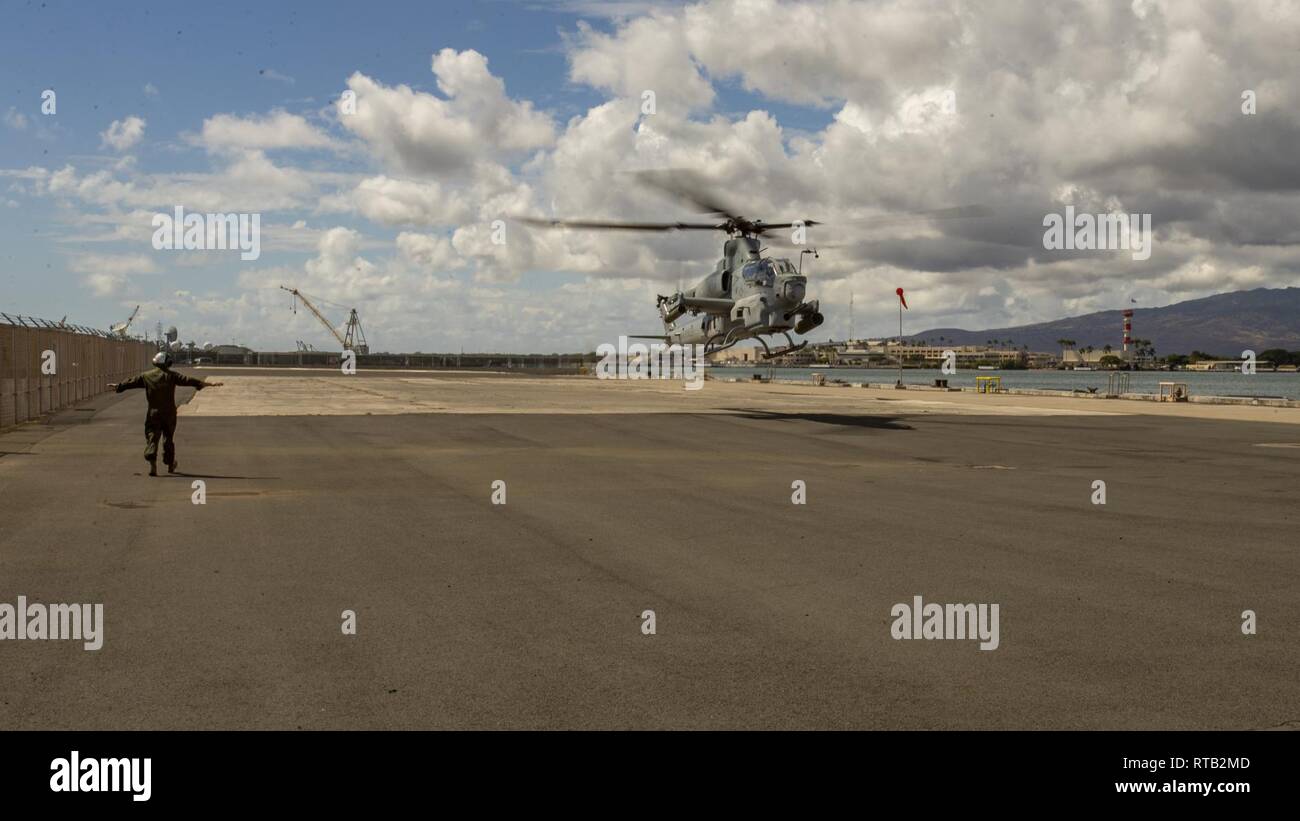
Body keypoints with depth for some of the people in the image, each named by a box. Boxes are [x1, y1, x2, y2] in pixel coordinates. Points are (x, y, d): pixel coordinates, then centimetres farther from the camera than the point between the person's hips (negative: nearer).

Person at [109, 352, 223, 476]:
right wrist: (208, 384, -14)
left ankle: (152, 463, -21)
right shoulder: (171, 375, -5)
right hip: (169, 412, -1)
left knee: (152, 437, 0)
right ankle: (170, 465, 22)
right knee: (168, 438, 12)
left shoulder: (147, 376, 4)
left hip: (153, 413, 1)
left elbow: (131, 382, 16)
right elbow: (188, 380, -12)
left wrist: (118, 386, 35)